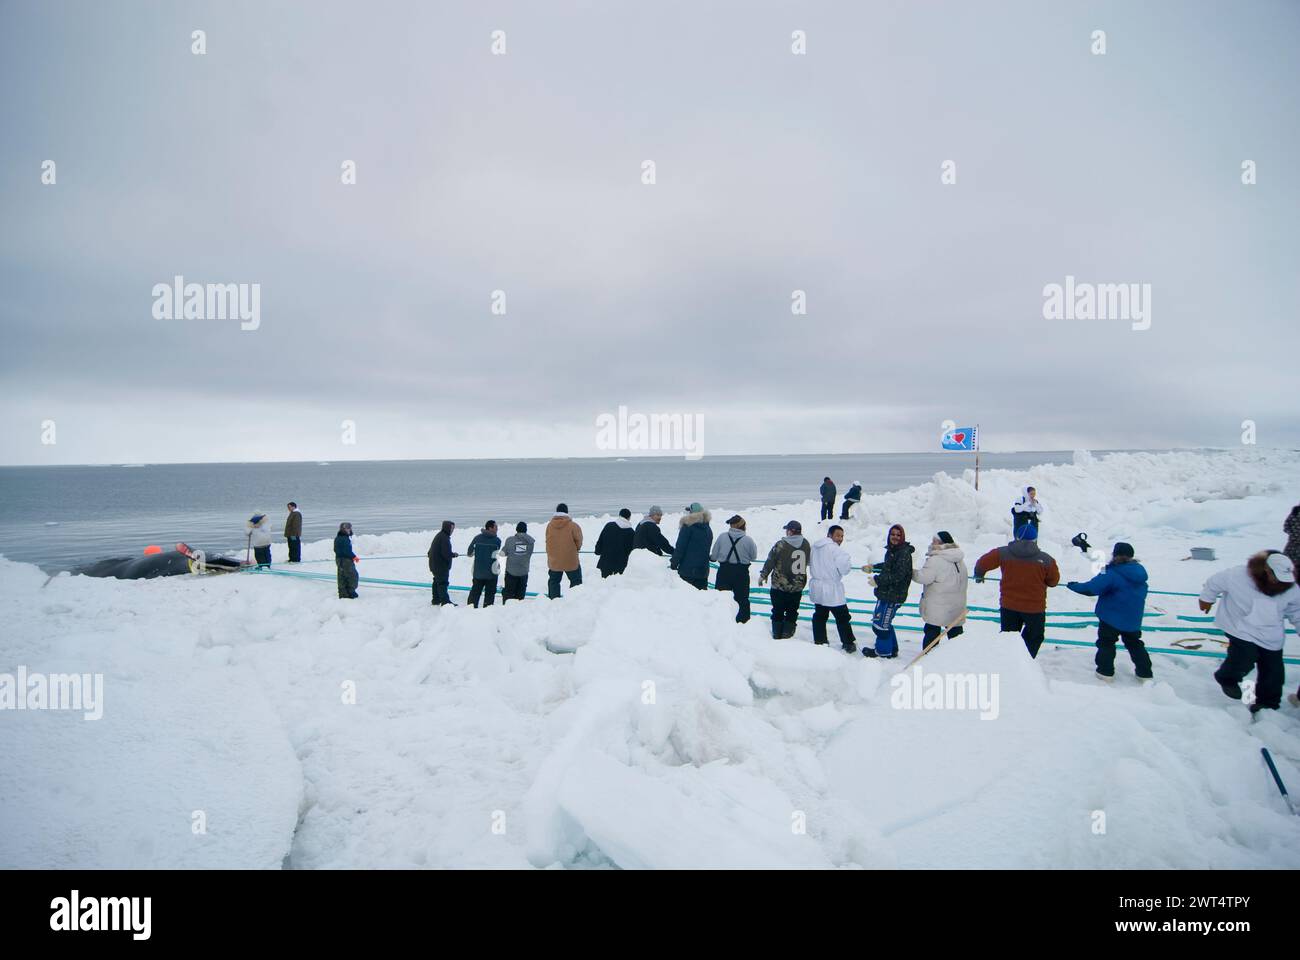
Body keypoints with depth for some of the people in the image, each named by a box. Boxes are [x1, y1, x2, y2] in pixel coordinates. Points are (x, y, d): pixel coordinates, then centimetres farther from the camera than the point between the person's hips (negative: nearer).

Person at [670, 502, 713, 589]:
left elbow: (680, 548, -10)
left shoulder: (687, 527, -10)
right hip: (703, 569, 6)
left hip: (687, 568, -6)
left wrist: (674, 563, -4)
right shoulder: (708, 529, 12)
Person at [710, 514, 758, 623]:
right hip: (741, 572, 0)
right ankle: (743, 620, 17)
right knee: (742, 598, 13)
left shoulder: (722, 537, -9)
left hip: (724, 571, 1)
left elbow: (714, 556, -5)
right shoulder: (748, 540, -11)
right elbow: (753, 557, 0)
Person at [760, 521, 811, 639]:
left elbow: (769, 562, -8)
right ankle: (787, 634, 13)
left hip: (780, 586, -3)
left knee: (778, 611, 10)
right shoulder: (806, 545, -1)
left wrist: (763, 575, 6)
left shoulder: (781, 545, -15)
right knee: (792, 612, 14)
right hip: (798, 586, 3)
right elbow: (809, 561, 15)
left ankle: (777, 634, 14)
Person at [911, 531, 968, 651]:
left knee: (932, 631, 0)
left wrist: (912, 572, -4)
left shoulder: (936, 560, -18)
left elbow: (924, 577, -21)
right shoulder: (959, 560, 11)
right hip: (956, 606, 8)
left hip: (937, 607, -8)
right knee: (955, 631, 14)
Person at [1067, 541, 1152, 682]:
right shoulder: (1140, 572, 0)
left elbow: (1091, 588, -27)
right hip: (1133, 619, 7)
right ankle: (1144, 672, 27)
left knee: (1106, 643, 10)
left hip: (1112, 618, -7)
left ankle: (1106, 670, 14)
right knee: (1134, 643, 21)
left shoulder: (1112, 574, -25)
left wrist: (1073, 586, -11)